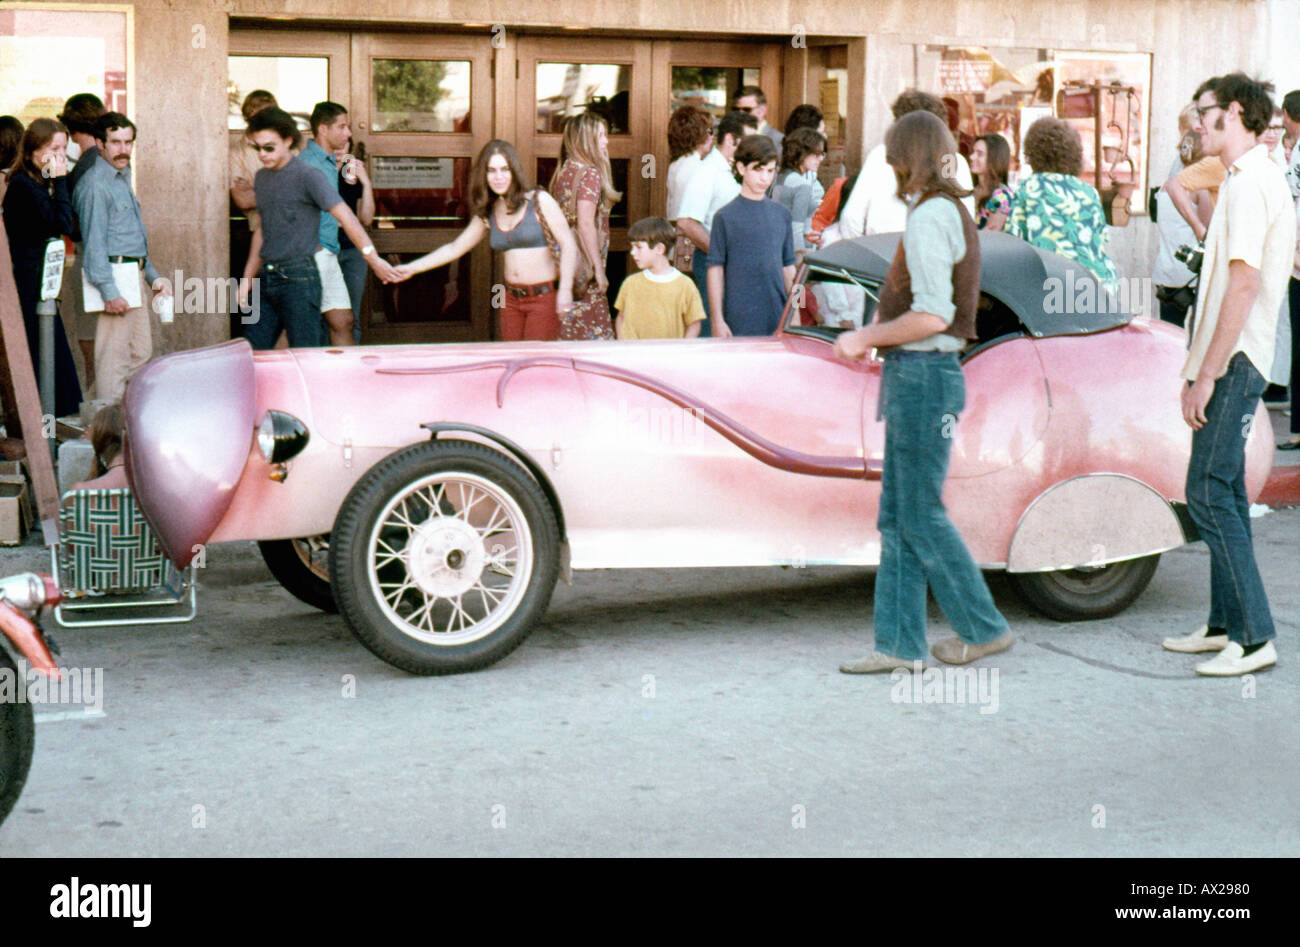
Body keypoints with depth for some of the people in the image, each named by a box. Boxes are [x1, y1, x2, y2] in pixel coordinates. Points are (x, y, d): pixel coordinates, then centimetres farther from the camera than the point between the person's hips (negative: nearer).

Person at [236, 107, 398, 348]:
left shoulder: (307, 176, -9)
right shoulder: (261, 178, 15)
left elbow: (345, 216, -15)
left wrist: (372, 258, -23)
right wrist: (247, 278, 20)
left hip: (299, 277, -7)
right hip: (266, 279, 7)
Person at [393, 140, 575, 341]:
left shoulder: (538, 200, -5)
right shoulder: (488, 213, 10)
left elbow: (568, 244, -8)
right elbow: (455, 248, 17)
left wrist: (565, 290, -17)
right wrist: (412, 268, 11)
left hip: (544, 296, -5)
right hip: (511, 299, 5)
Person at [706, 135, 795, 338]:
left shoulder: (782, 214, 10)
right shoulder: (725, 217, -2)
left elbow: (788, 267, 15)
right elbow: (715, 270, -2)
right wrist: (717, 321, -6)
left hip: (778, 321, 4)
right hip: (740, 323, -4)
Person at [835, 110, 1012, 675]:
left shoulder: (930, 218, -15)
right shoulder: (951, 211, 16)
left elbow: (932, 316, -23)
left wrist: (864, 339, -12)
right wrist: (877, 331, 15)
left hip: (922, 374, -10)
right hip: (920, 375, 10)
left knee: (921, 514, -1)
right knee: (897, 516, 10)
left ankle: (983, 629, 10)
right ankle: (899, 643, 13)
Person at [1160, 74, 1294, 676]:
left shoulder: (1251, 181, -15)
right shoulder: (1248, 178, 18)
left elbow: (1243, 286, -21)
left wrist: (1208, 375, -21)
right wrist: (1199, 368, 21)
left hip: (1233, 363, -10)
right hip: (1230, 361, 10)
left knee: (1210, 493, -11)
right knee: (1222, 491, 13)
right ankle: (1226, 624, 21)